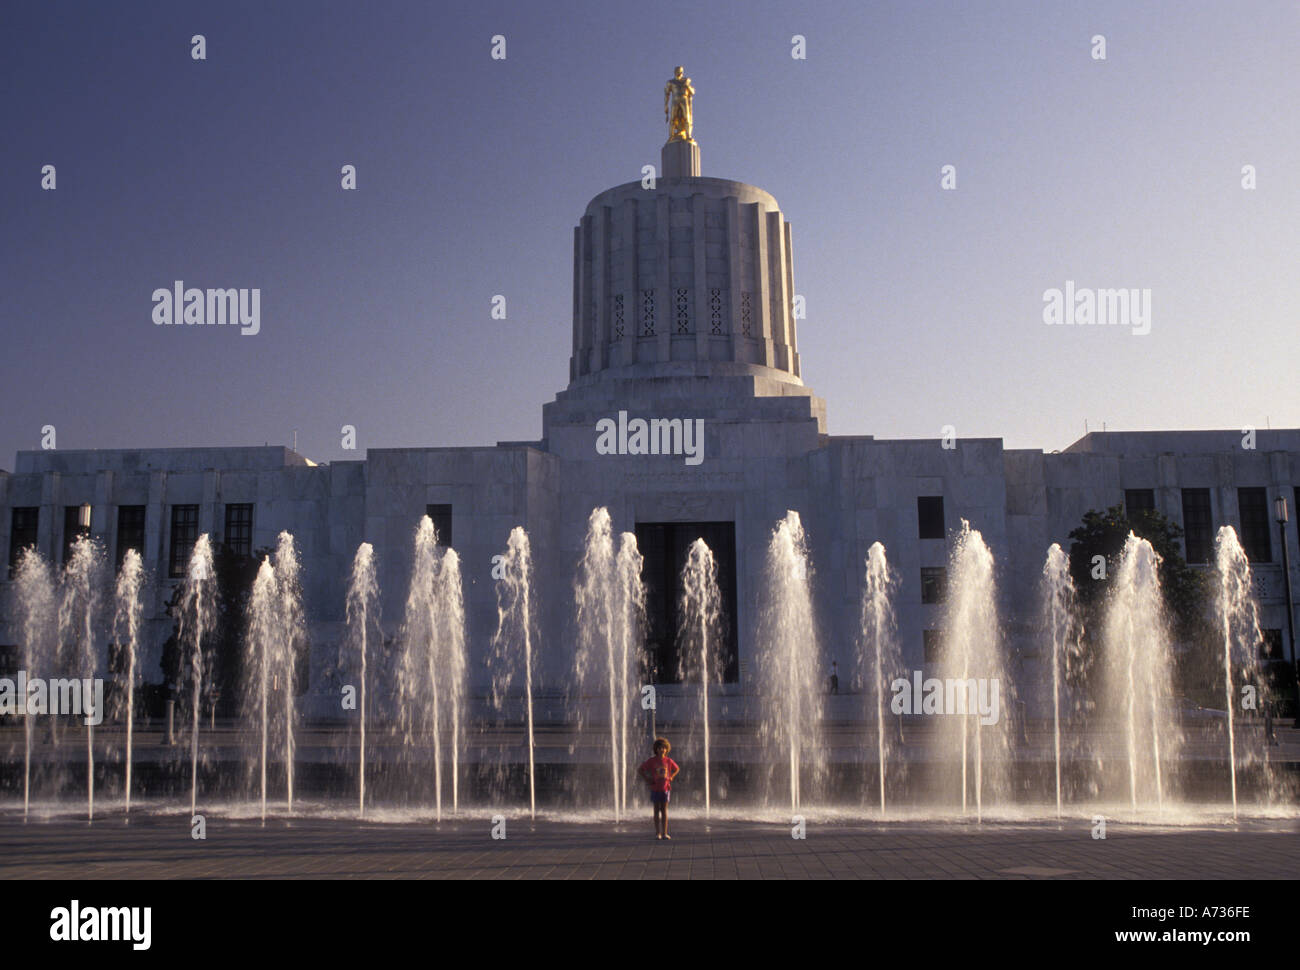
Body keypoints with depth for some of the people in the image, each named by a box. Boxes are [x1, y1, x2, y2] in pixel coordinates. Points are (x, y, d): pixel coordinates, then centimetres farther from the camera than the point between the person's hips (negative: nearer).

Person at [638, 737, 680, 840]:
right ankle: (658, 833, 9)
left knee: (664, 811, 2)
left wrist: (671, 777, 7)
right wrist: (647, 779, -5)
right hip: (655, 789, -1)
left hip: (665, 788, 1)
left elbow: (677, 769, 20)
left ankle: (665, 833, 4)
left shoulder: (668, 761, 1)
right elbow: (640, 770, 1)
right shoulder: (651, 761, -5)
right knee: (657, 811, 4)